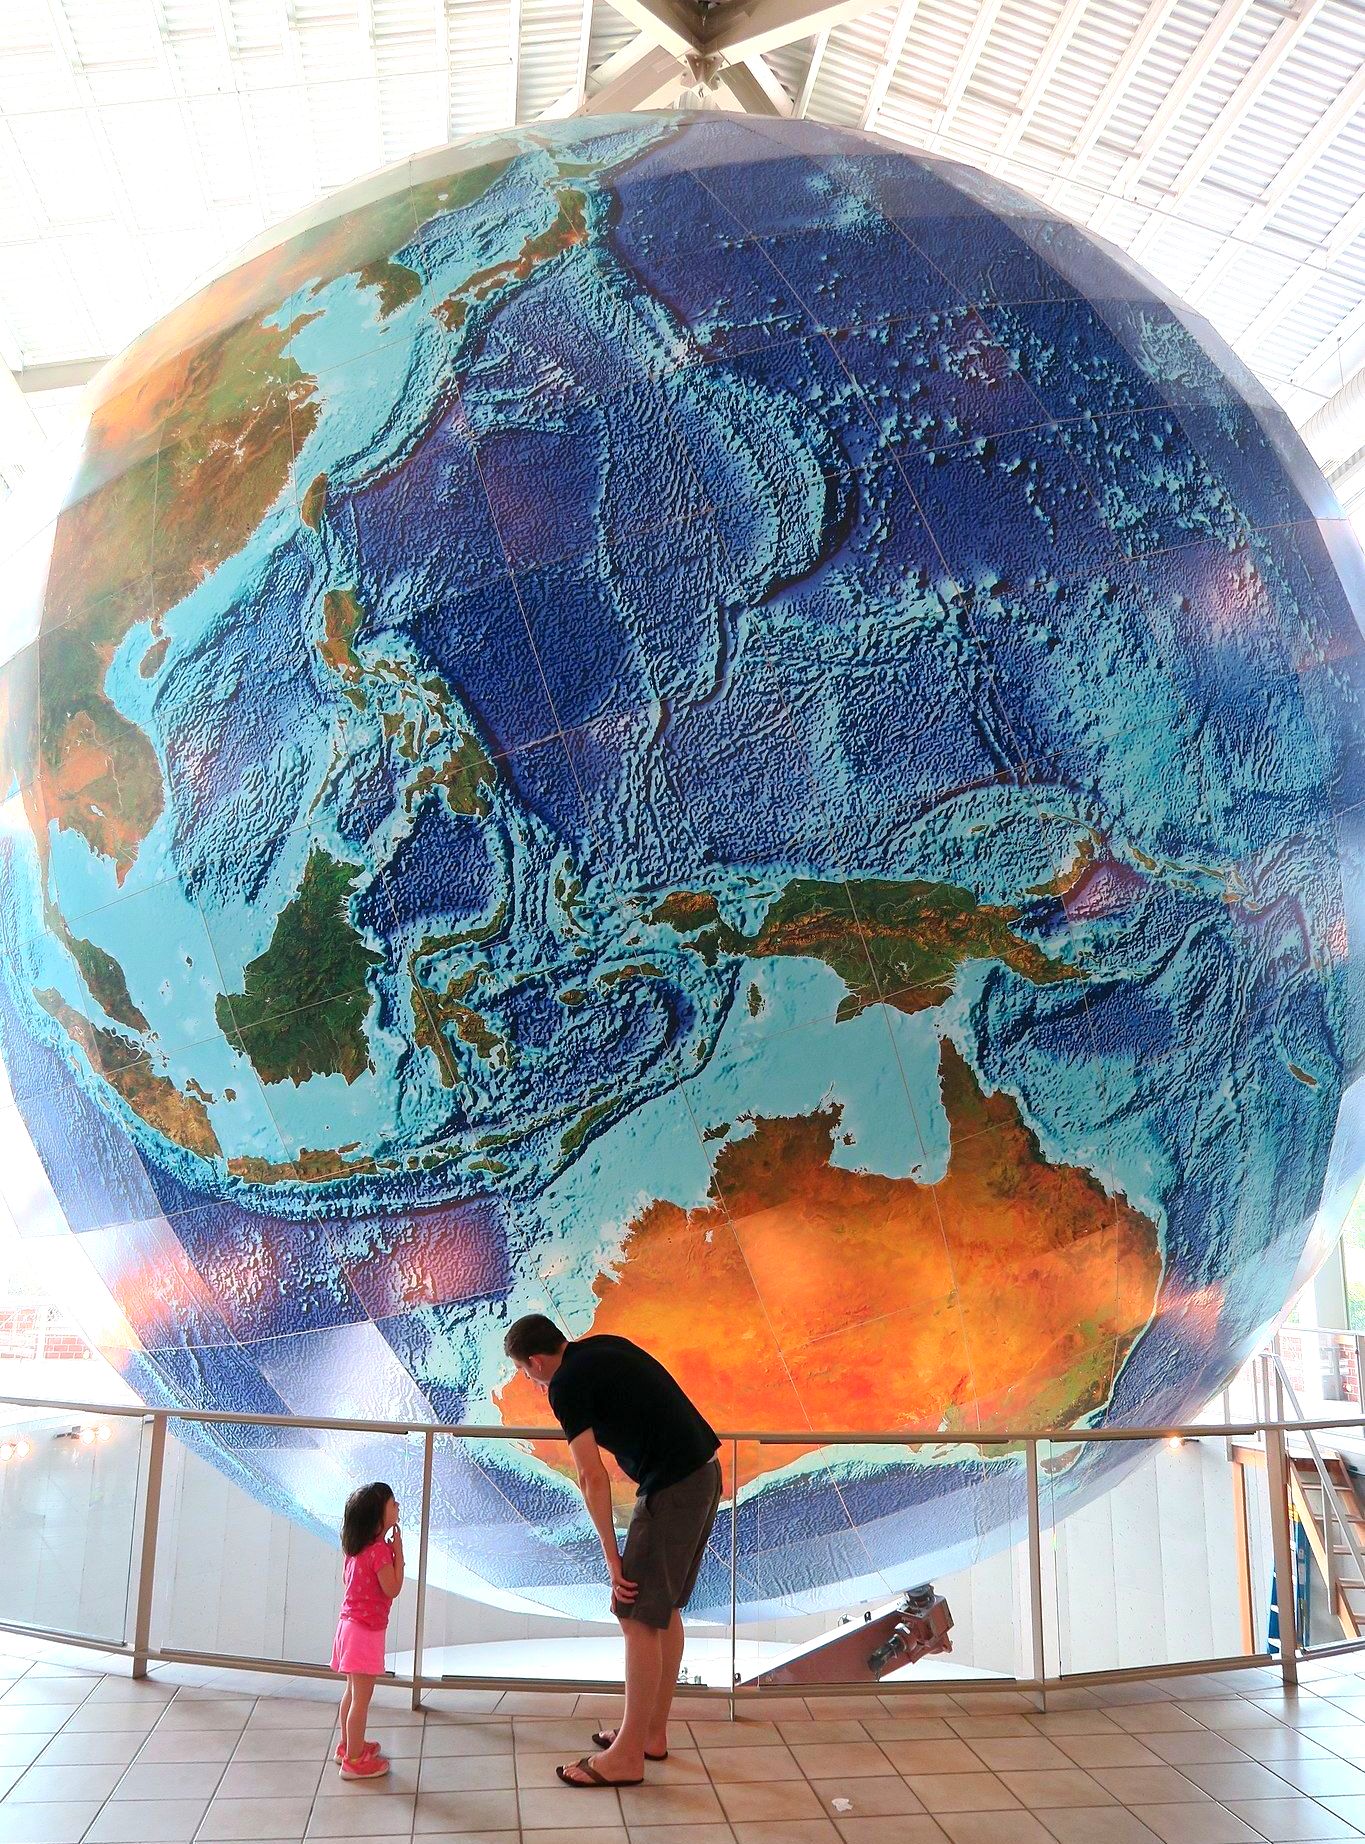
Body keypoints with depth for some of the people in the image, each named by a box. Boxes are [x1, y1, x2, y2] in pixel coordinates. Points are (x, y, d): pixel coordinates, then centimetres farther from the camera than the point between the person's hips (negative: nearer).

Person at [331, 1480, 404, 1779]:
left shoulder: (356, 1547, 3)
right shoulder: (379, 1550, -23)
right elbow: (392, 1589, -18)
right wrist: (398, 1552, -16)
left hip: (350, 1624, 9)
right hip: (366, 1631, -9)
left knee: (353, 1692, 23)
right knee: (361, 1698, 2)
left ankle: (348, 1745, 36)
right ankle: (354, 1760, 10)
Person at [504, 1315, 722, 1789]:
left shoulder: (566, 1385, -11)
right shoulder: (603, 1347, 12)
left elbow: (592, 1477, -12)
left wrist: (612, 1557, -7)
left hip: (672, 1489, -9)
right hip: (704, 1471, 9)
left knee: (639, 1618, -1)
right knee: (665, 1609, 18)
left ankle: (627, 1756, 8)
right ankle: (652, 1733, 28)